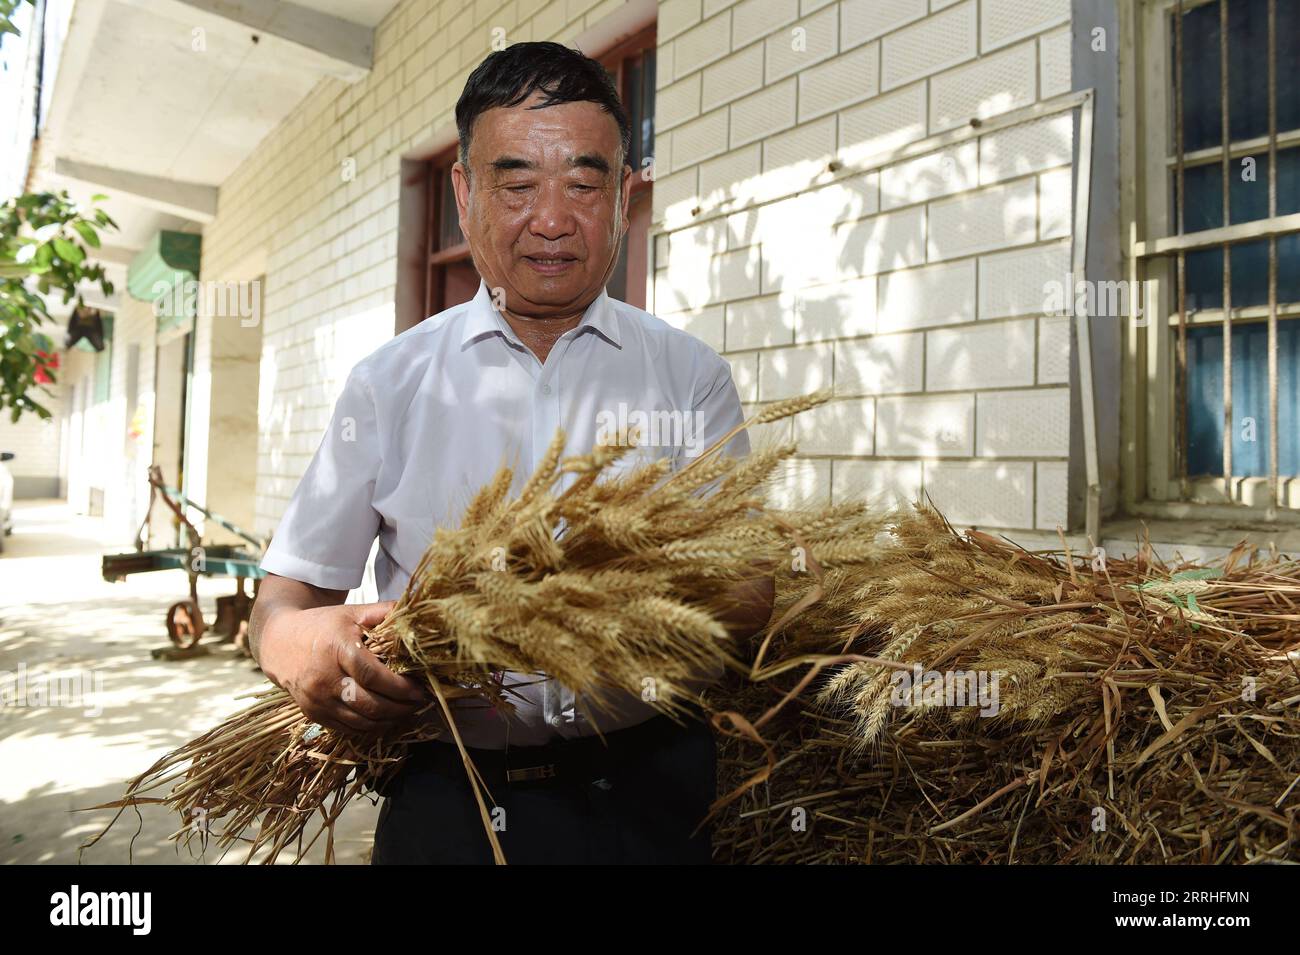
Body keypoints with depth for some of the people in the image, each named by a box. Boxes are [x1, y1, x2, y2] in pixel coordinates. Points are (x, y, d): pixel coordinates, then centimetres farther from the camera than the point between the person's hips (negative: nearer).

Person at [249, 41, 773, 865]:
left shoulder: (691, 375, 1)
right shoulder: (390, 384, 2)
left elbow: (749, 592, -4)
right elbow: (291, 588, 1)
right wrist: (294, 641, -21)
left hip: (646, 796, 0)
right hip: (448, 801, 1)